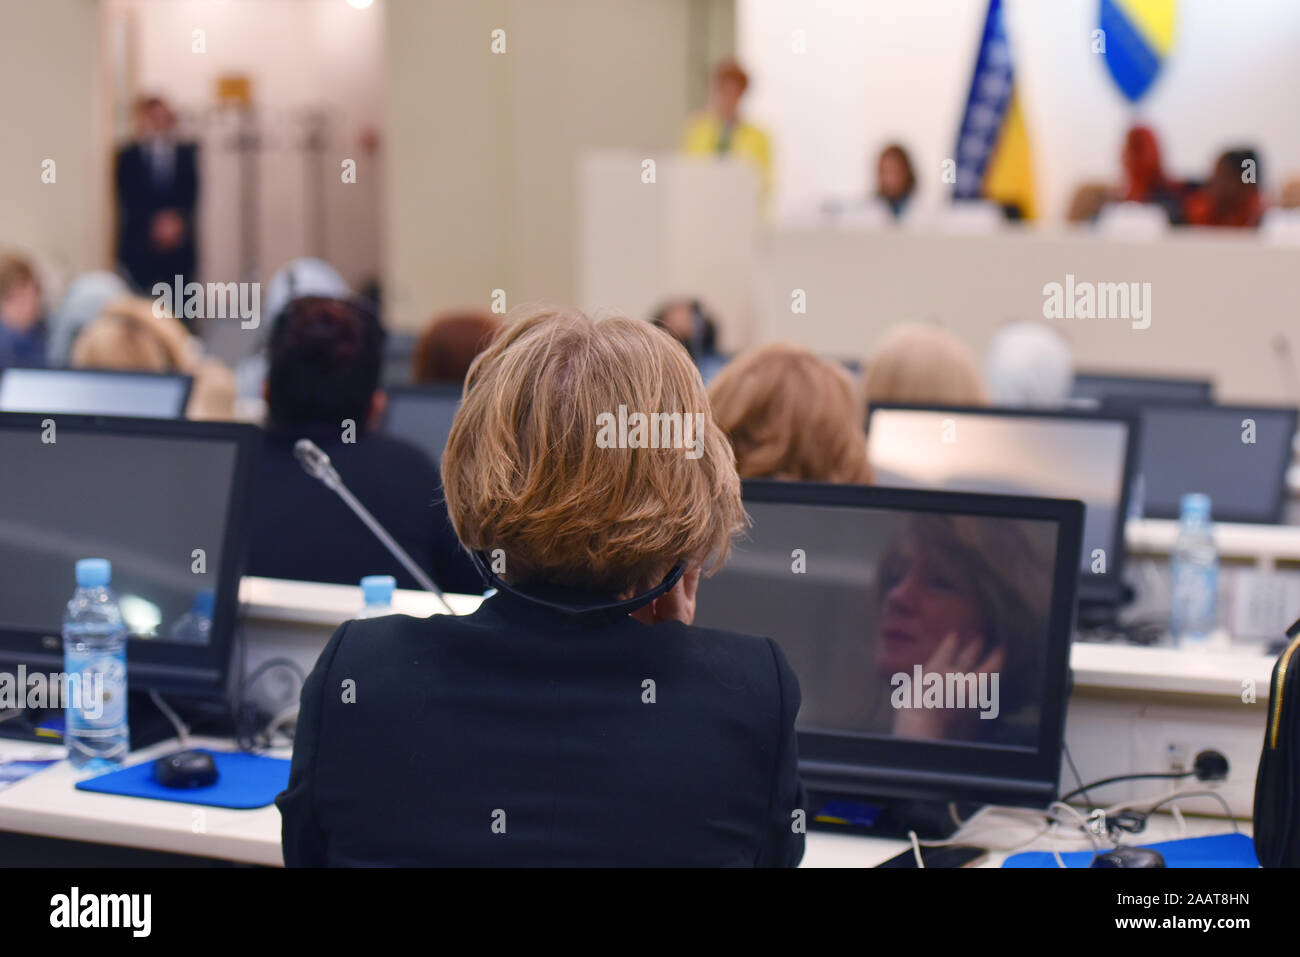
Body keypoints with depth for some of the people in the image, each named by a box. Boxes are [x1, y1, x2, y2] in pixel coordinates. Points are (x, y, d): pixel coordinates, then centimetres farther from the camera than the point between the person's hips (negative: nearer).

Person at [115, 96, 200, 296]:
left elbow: (190, 195, 3)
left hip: (179, 243, 2)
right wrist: (155, 223, -14)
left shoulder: (186, 154, 12)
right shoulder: (128, 157, 6)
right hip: (138, 247, -1)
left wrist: (177, 219, -14)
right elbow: (128, 199, -3)